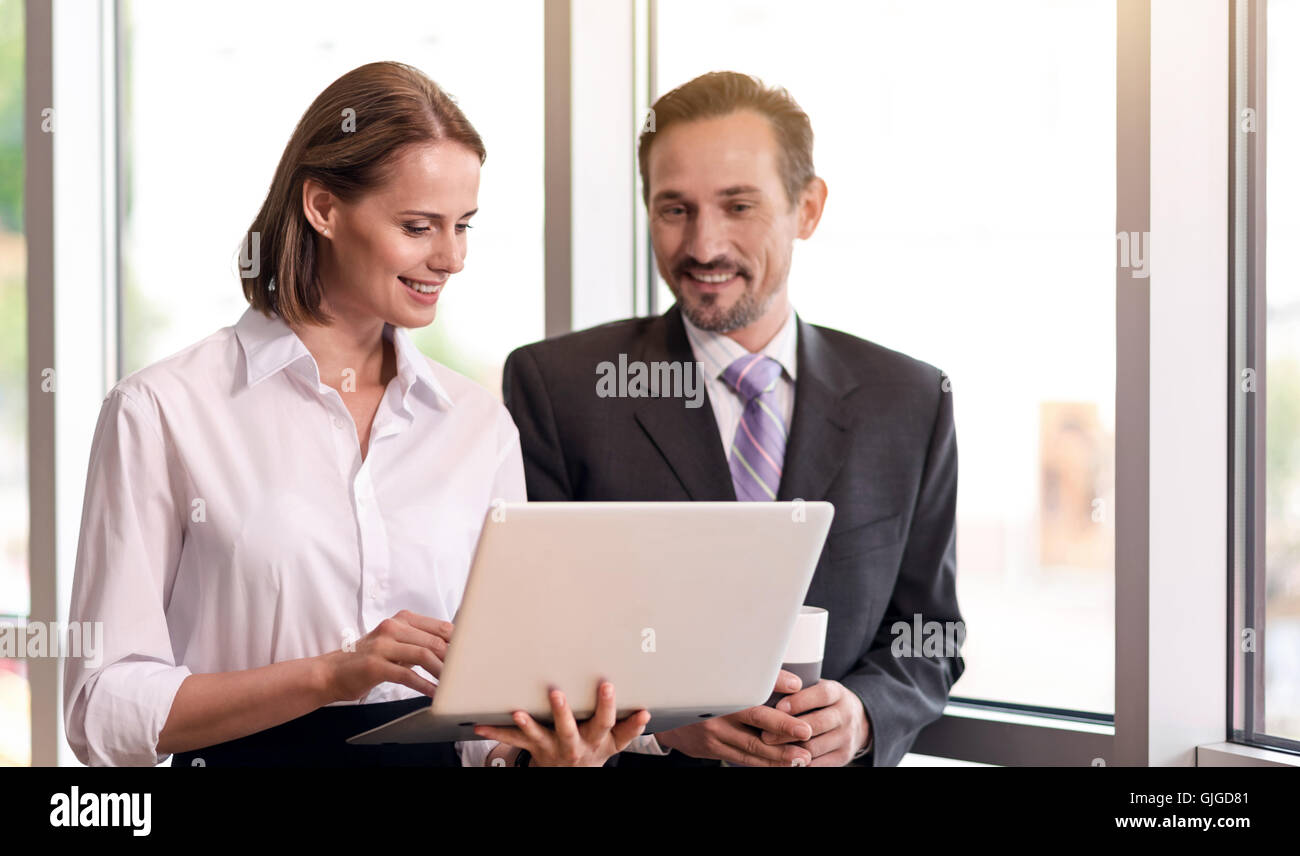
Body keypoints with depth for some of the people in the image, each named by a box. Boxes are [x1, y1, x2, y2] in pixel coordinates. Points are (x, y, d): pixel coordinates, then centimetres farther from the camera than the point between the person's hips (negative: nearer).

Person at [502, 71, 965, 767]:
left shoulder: (911, 401, 8)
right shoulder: (554, 386, 1)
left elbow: (929, 636, 11)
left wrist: (862, 715, -7)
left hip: (832, 762, 2)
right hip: (637, 767, -2)